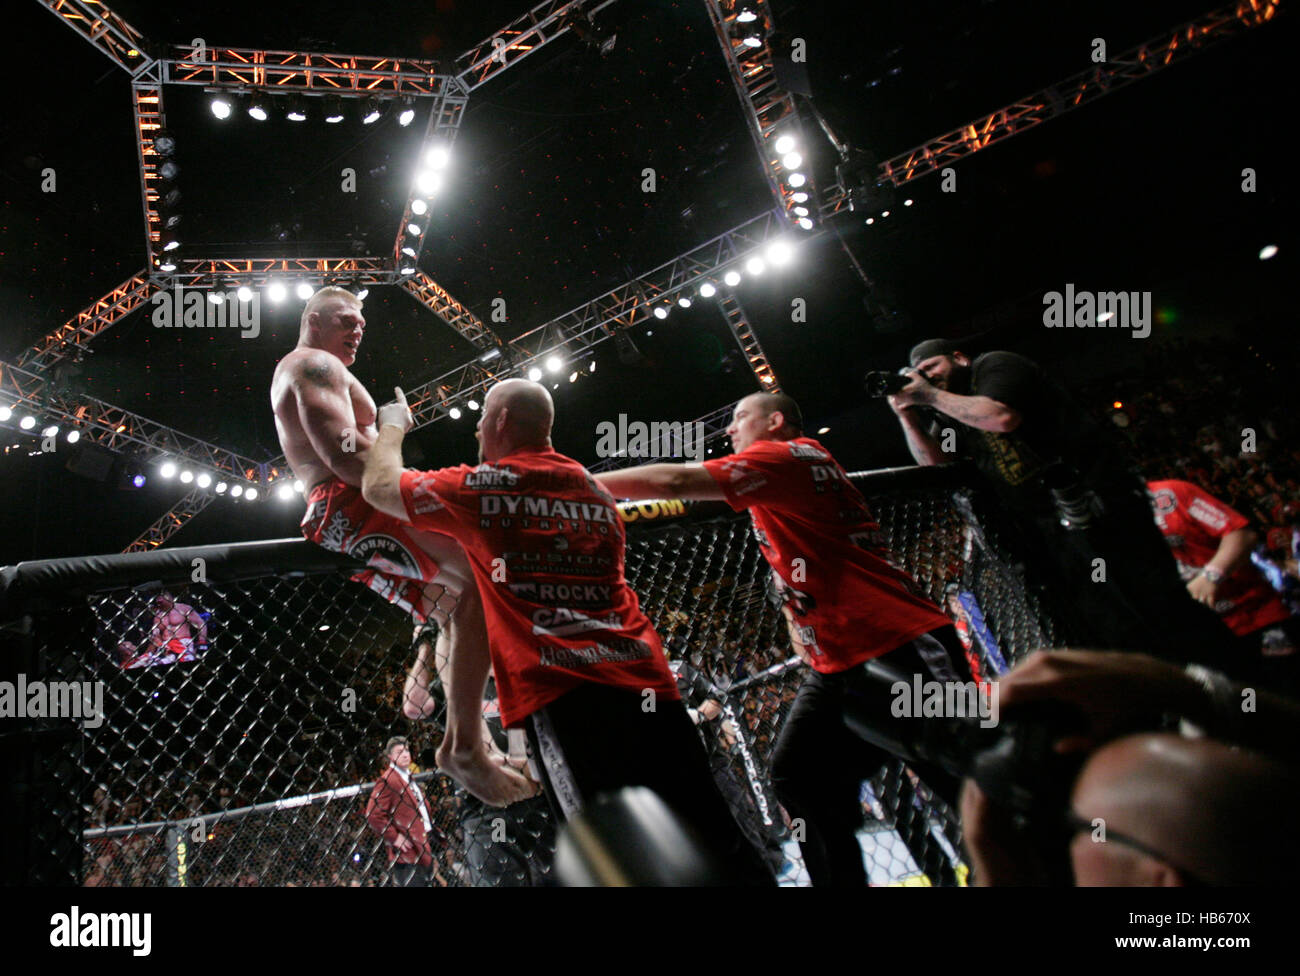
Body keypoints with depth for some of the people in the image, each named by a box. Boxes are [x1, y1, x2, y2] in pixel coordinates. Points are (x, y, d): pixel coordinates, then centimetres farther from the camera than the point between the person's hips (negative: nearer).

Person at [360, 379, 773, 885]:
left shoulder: (480, 487, 5)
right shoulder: (597, 492, 22)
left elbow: (378, 487, 19)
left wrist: (392, 424, 38)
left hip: (563, 695, -5)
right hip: (647, 681, 6)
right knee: (718, 848, 7)